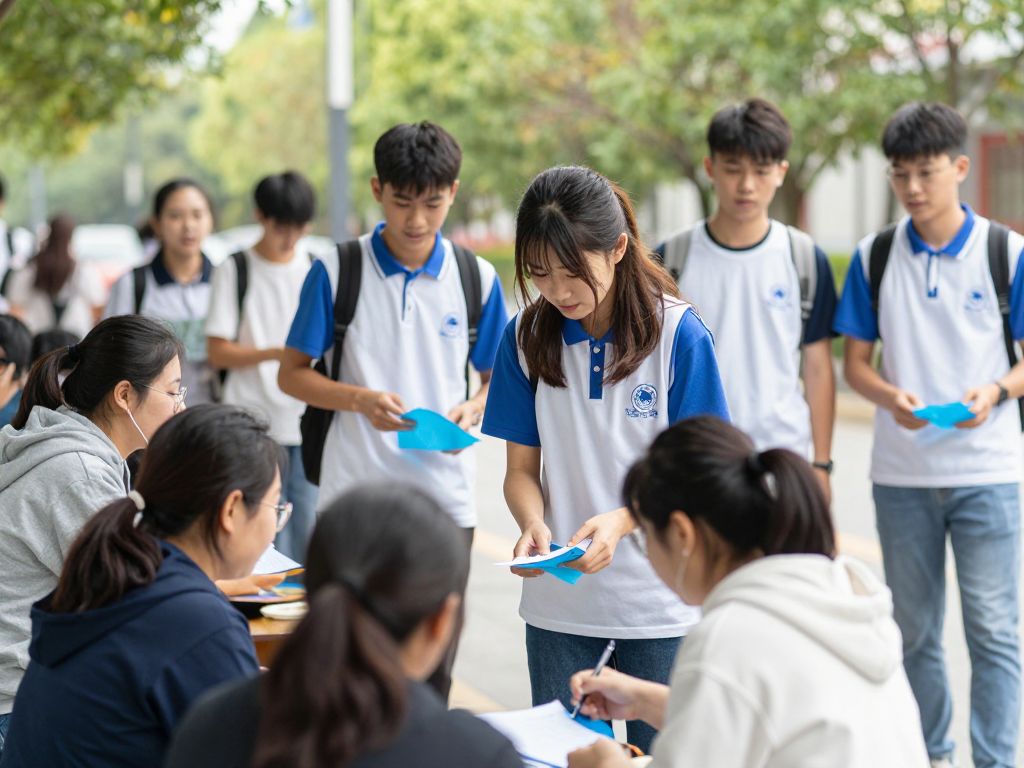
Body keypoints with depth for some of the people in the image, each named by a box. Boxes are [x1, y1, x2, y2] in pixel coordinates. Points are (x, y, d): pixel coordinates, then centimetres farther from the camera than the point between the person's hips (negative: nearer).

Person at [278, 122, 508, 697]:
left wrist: (473, 409, -10)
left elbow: (498, 379, 13)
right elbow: (292, 374, 2)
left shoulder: (477, 278, 4)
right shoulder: (337, 271, -2)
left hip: (446, 498, 2)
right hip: (354, 497, -2)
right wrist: (361, 399, -15)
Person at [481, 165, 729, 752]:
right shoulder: (528, 337, -1)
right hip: (558, 600, 3)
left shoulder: (678, 333, -10)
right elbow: (523, 467, 4)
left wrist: (622, 519, -25)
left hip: (658, 599, -2)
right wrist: (533, 524, -18)